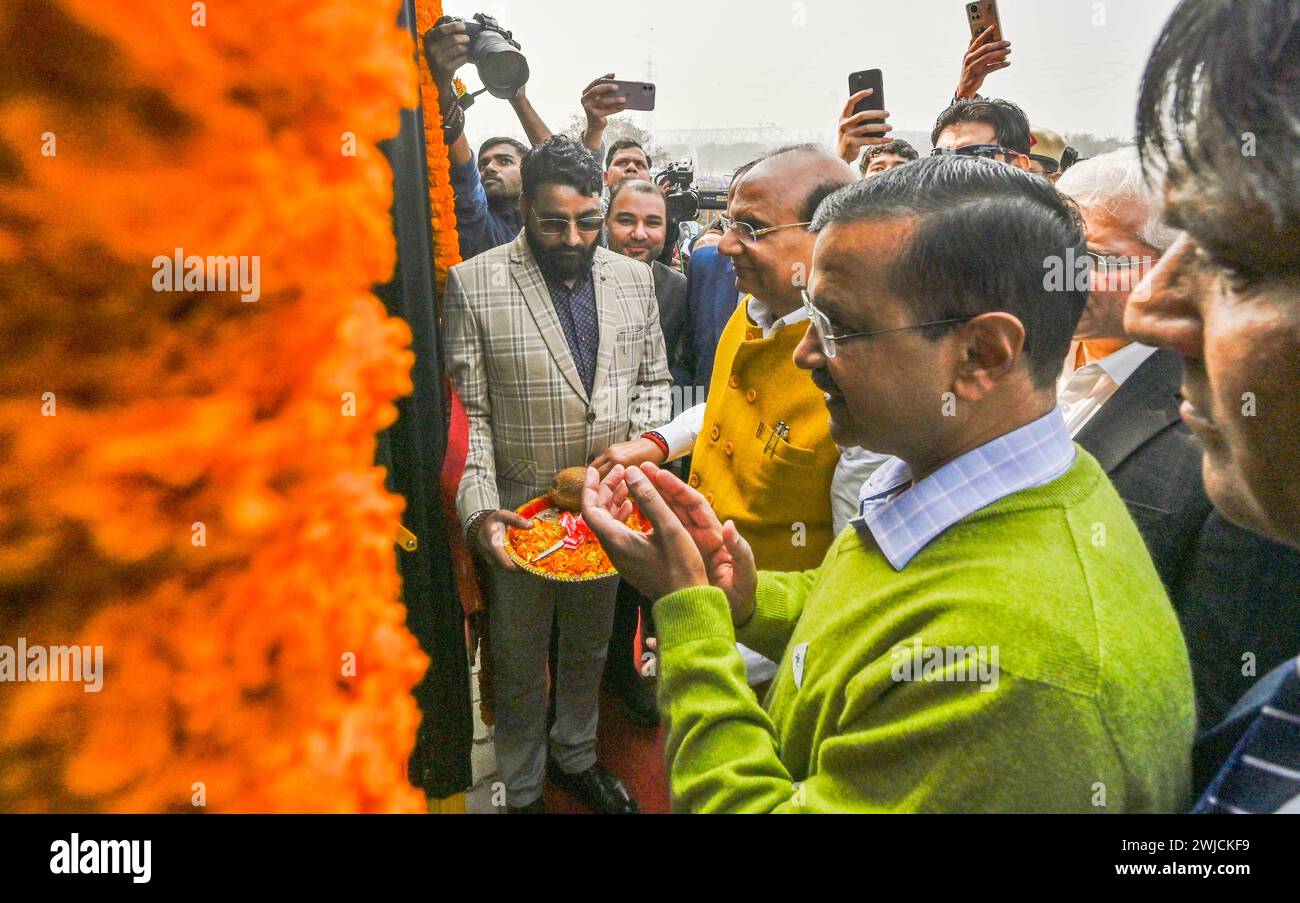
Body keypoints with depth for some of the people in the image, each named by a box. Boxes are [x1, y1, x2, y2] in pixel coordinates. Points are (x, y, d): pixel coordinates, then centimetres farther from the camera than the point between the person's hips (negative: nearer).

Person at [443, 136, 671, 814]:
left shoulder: (633, 277, 1)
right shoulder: (473, 284, -13)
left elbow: (652, 378, 11)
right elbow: (466, 412, -13)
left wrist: (644, 441, -6)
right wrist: (480, 508, -23)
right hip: (519, 511, -4)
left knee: (589, 648, 23)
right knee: (519, 667, 15)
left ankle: (576, 758, 48)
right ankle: (523, 790, 38)